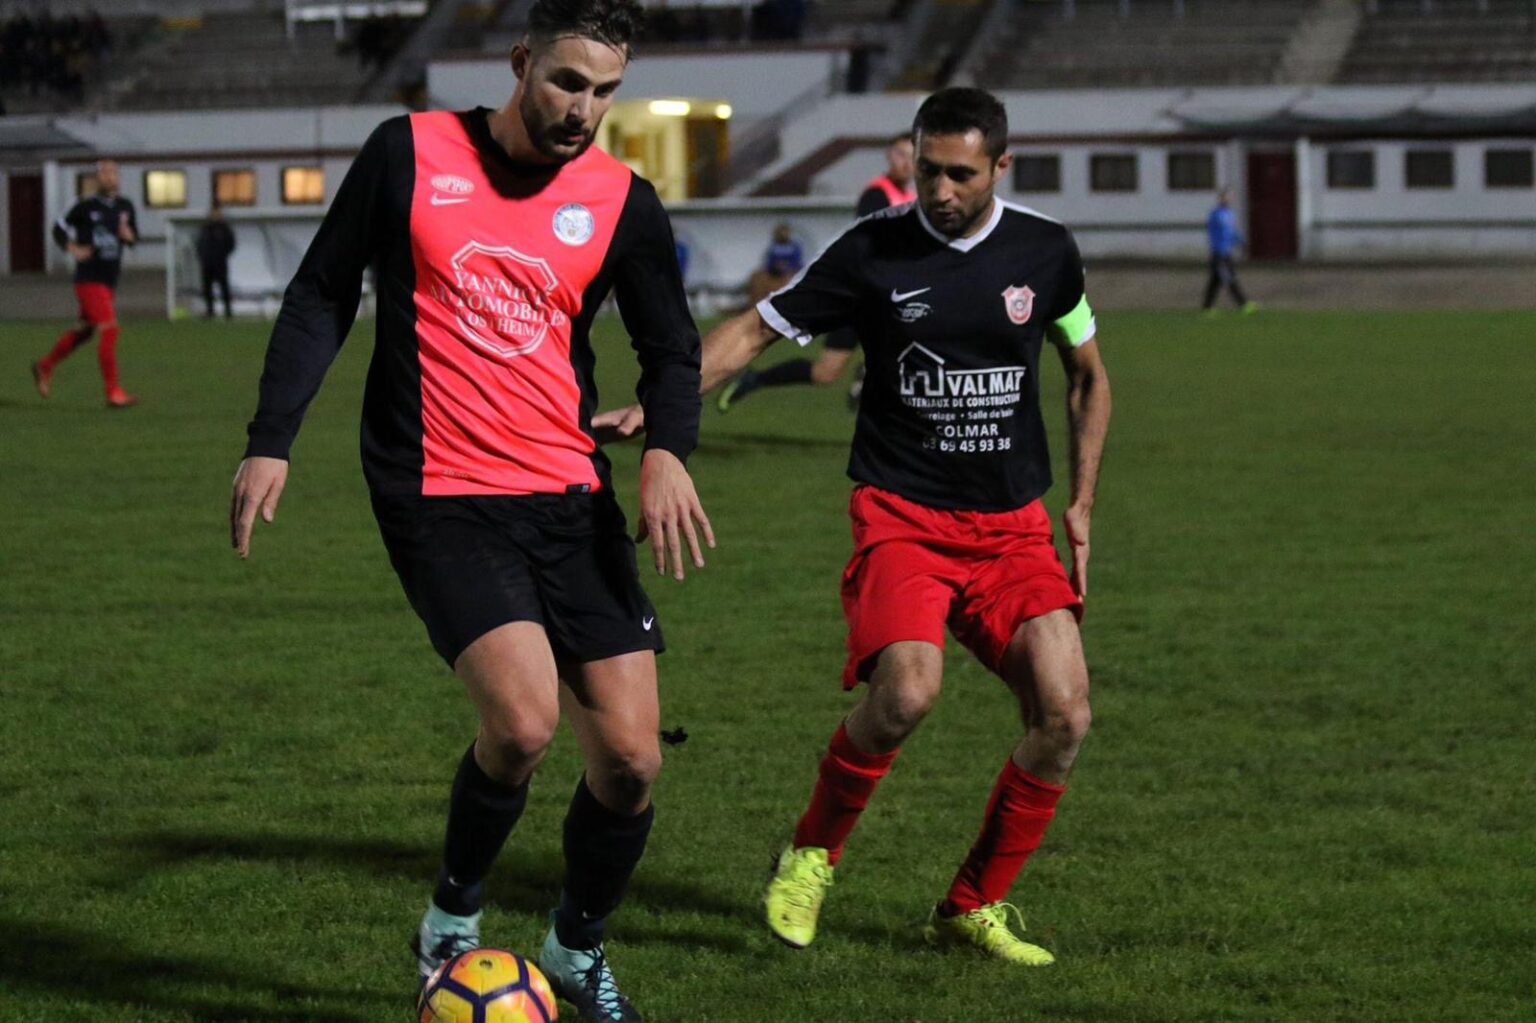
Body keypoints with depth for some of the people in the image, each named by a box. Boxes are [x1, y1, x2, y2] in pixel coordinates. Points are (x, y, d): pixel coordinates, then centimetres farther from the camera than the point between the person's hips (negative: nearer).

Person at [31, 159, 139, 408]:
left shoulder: (125, 207, 7)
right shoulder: (86, 207, -7)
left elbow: (134, 237, 16)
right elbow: (59, 229, 3)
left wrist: (129, 235, -7)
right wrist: (73, 250, -14)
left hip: (110, 281, 7)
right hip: (89, 279, -7)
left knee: (86, 331, 17)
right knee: (110, 331, -14)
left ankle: (45, 367, 36)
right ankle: (114, 393, -11)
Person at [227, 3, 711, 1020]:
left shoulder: (621, 202, 3)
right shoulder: (410, 154, -3)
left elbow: (672, 346, 11)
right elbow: (322, 296, 5)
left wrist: (667, 450, -9)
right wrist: (272, 441, -1)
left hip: (570, 497, 4)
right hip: (441, 502, -3)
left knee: (631, 758, -1)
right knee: (523, 719, -24)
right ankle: (454, 918, 4)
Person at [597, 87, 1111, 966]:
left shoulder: (1045, 251, 2)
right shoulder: (874, 251, -5)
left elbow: (1088, 376, 17)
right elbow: (755, 331, -1)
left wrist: (1083, 504, 10)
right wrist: (656, 406, -14)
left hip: (1014, 528, 3)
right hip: (902, 518, -3)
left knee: (1064, 713, -13)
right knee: (907, 691, -28)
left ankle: (976, 908, 7)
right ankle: (810, 858, 0)